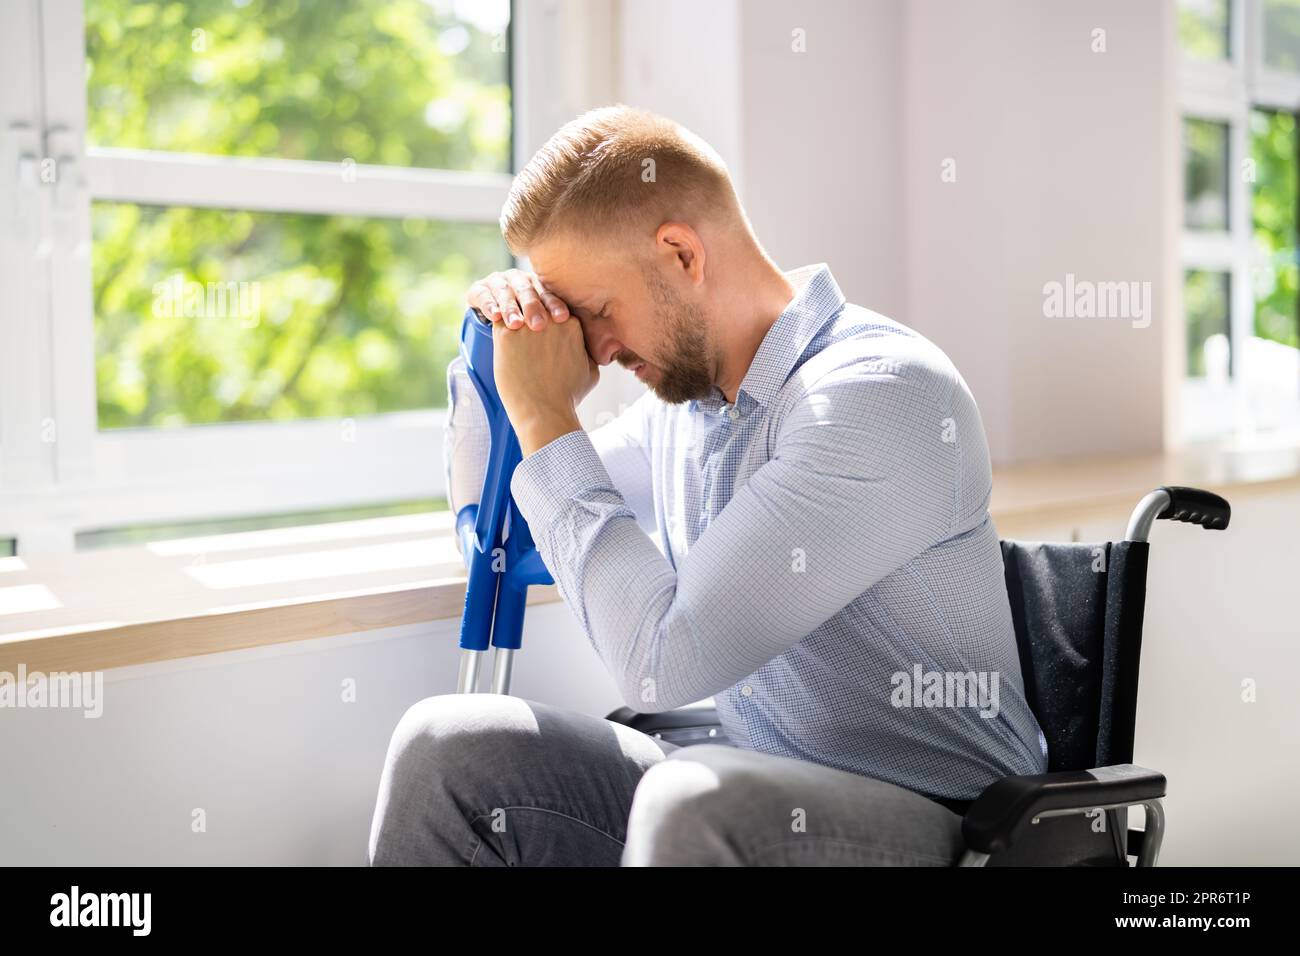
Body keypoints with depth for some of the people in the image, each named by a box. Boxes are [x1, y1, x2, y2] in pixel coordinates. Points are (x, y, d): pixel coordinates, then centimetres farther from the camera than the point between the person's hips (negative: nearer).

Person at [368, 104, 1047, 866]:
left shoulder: (882, 393, -19)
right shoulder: (684, 390, 7)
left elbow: (662, 660, -24)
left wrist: (546, 418, -15)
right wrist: (494, 350, 5)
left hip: (927, 814, -7)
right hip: (752, 796, 8)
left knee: (690, 801, -37)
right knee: (447, 745, -7)